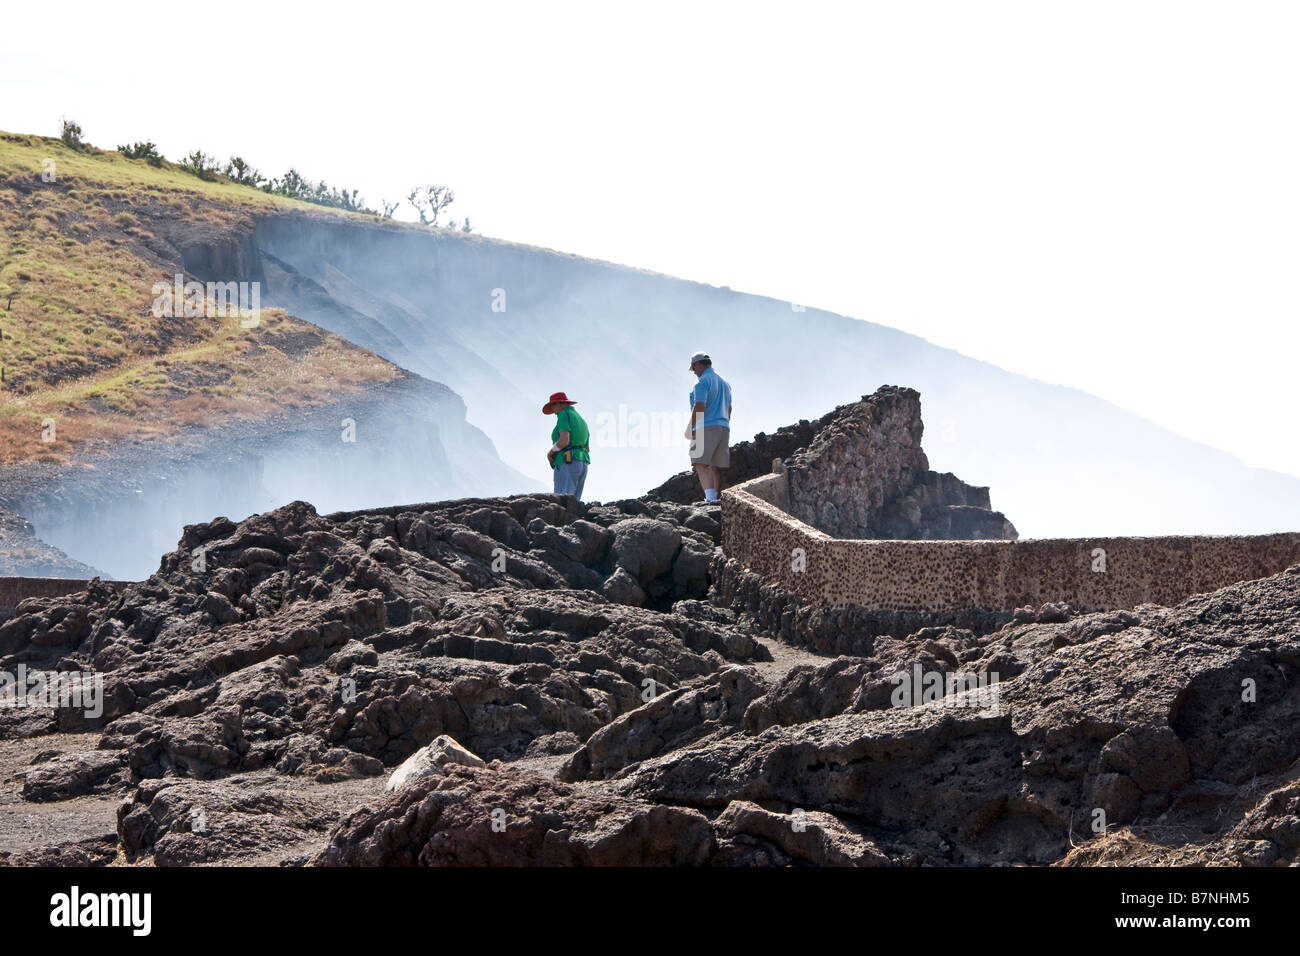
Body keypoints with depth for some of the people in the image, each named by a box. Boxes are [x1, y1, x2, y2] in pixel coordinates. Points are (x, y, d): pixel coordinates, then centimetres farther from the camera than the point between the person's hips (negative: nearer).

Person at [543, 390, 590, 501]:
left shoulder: (564, 415, -5)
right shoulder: (581, 420, 23)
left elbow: (564, 441, -19)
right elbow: (587, 450, 25)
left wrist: (551, 452, -3)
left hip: (566, 464, -9)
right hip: (582, 465, 9)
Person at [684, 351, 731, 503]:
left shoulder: (702, 382, -9)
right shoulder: (724, 383, 20)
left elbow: (699, 407, -19)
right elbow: (729, 409, 25)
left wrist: (691, 429, -13)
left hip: (706, 428, -9)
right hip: (723, 428, 9)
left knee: (700, 465, -15)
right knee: (714, 467, 11)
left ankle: (711, 499, -31)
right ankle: (714, 499, 10)